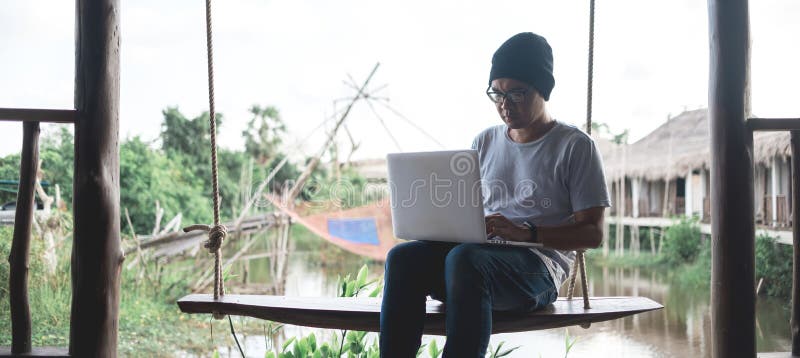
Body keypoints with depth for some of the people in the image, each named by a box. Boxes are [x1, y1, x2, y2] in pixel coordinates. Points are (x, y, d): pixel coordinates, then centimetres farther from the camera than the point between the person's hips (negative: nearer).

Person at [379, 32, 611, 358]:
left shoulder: (575, 146, 3)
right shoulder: (484, 143, 19)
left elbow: (592, 233, -3)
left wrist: (526, 232, -18)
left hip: (539, 266, -5)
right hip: (478, 251, 5)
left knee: (464, 258, -38)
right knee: (403, 257, -26)